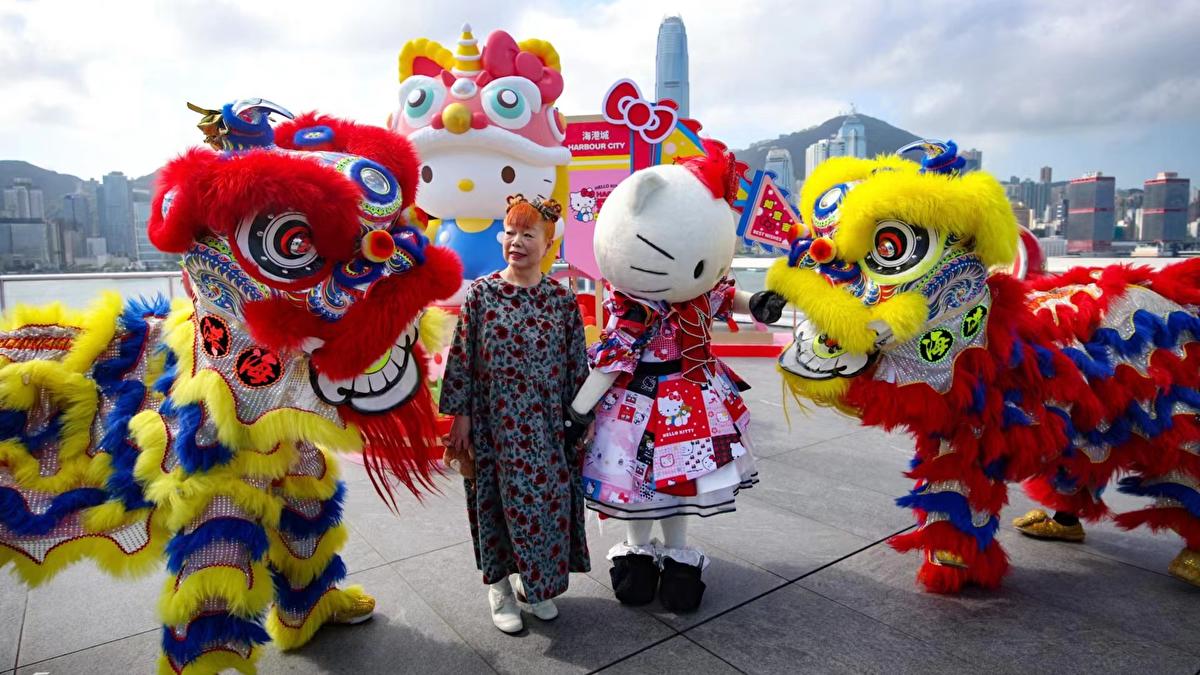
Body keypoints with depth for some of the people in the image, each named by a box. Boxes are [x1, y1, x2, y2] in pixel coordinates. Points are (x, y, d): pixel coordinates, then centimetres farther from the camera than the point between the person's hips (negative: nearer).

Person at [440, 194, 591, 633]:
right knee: (500, 500, 7)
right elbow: (461, 359, -3)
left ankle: (535, 582, 32)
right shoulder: (480, 293, -4)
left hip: (548, 424, 2)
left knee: (550, 499, 8)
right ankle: (498, 585, 29)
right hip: (496, 421, -2)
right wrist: (459, 417, -5)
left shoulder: (562, 299, 0)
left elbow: (577, 364, 3)